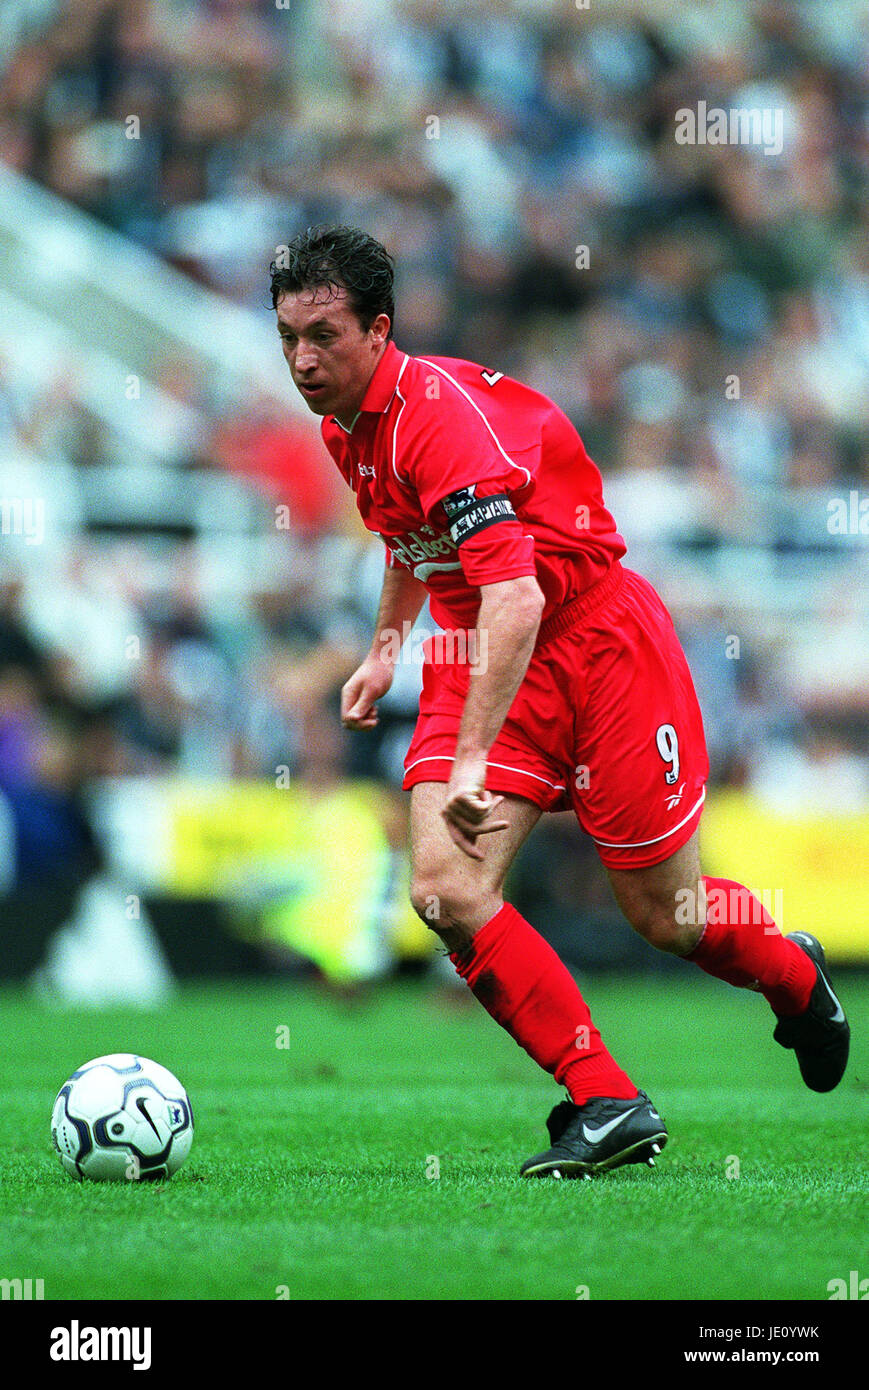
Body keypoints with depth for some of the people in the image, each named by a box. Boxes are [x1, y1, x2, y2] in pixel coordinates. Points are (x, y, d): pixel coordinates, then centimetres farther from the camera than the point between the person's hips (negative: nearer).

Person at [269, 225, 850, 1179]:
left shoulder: (439, 413, -27)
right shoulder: (345, 428, 2)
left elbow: (514, 596, -36)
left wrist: (474, 758, -40)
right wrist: (386, 646, 24)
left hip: (596, 634, -7)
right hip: (476, 658, 7)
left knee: (666, 917, 5)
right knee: (447, 894, -14)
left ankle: (796, 979, 39)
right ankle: (605, 1104, -6)